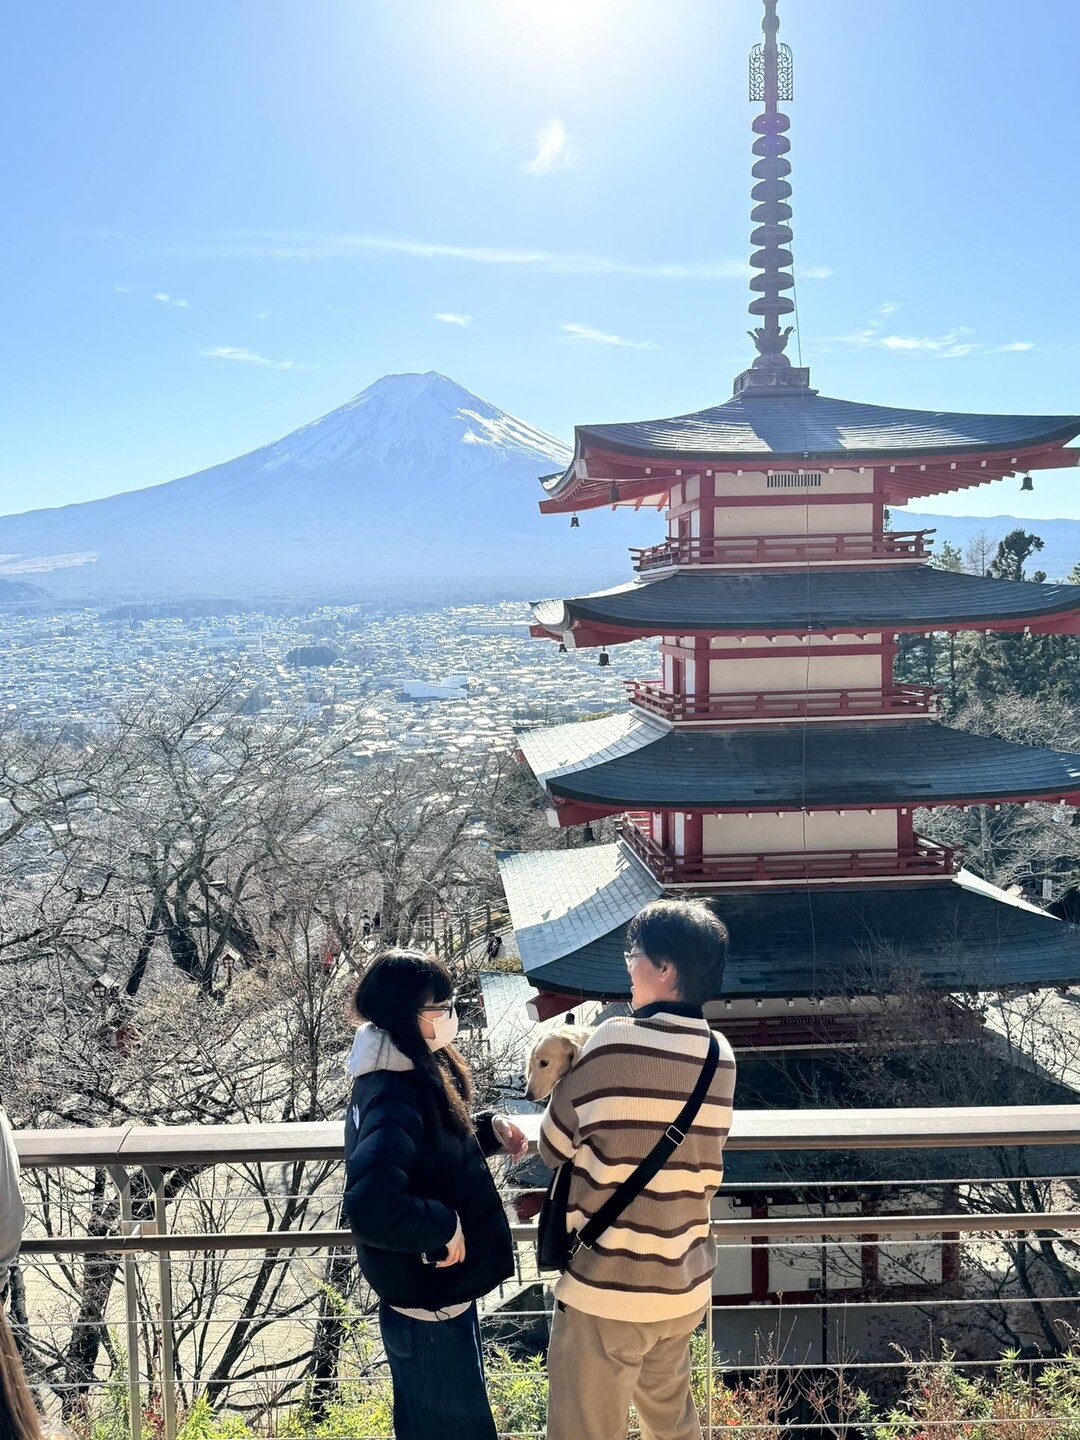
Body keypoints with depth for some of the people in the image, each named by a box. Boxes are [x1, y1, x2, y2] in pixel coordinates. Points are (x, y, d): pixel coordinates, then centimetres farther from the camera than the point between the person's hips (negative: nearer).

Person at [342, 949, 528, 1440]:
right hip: (428, 1310, -9)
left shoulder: (414, 1073, 1)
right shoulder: (395, 1100, -29)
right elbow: (369, 1206, -40)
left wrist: (489, 1128, 1)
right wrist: (443, 1227, -26)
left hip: (435, 1293, 9)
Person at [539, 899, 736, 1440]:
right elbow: (705, 1173, 10)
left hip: (607, 1282, -6)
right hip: (683, 1280, 7)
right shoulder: (721, 1056, 1)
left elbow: (554, 1148, -6)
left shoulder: (614, 1041, -18)